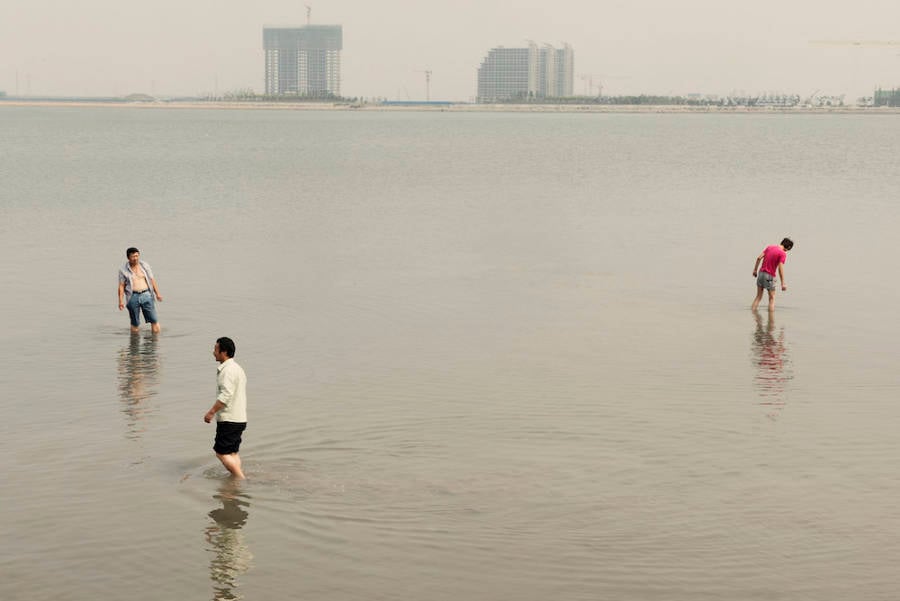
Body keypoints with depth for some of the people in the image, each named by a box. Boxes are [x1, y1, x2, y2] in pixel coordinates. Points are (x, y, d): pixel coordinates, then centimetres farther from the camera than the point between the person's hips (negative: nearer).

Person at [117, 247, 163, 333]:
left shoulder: (145, 266, 10)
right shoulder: (123, 270, 3)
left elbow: (152, 280, 12)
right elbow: (121, 286, 0)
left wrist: (157, 294, 6)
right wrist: (121, 301, -8)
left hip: (146, 295, 2)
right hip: (133, 297, -2)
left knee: (154, 320, -4)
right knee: (135, 324, 3)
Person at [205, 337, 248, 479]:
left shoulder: (228, 370, -16)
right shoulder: (237, 368, 16)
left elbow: (225, 395, -24)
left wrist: (211, 412, -19)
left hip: (229, 420, -10)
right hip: (240, 419, 10)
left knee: (222, 453, -5)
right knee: (232, 453, 14)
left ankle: (241, 479, -6)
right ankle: (236, 477, 14)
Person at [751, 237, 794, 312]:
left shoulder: (769, 247, 8)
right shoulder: (783, 254, -12)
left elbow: (759, 258, 5)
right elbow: (780, 268, -18)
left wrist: (755, 270, 12)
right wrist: (783, 284, -15)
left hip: (761, 273, 6)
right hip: (769, 276, -6)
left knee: (758, 297, 13)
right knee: (772, 298, 6)